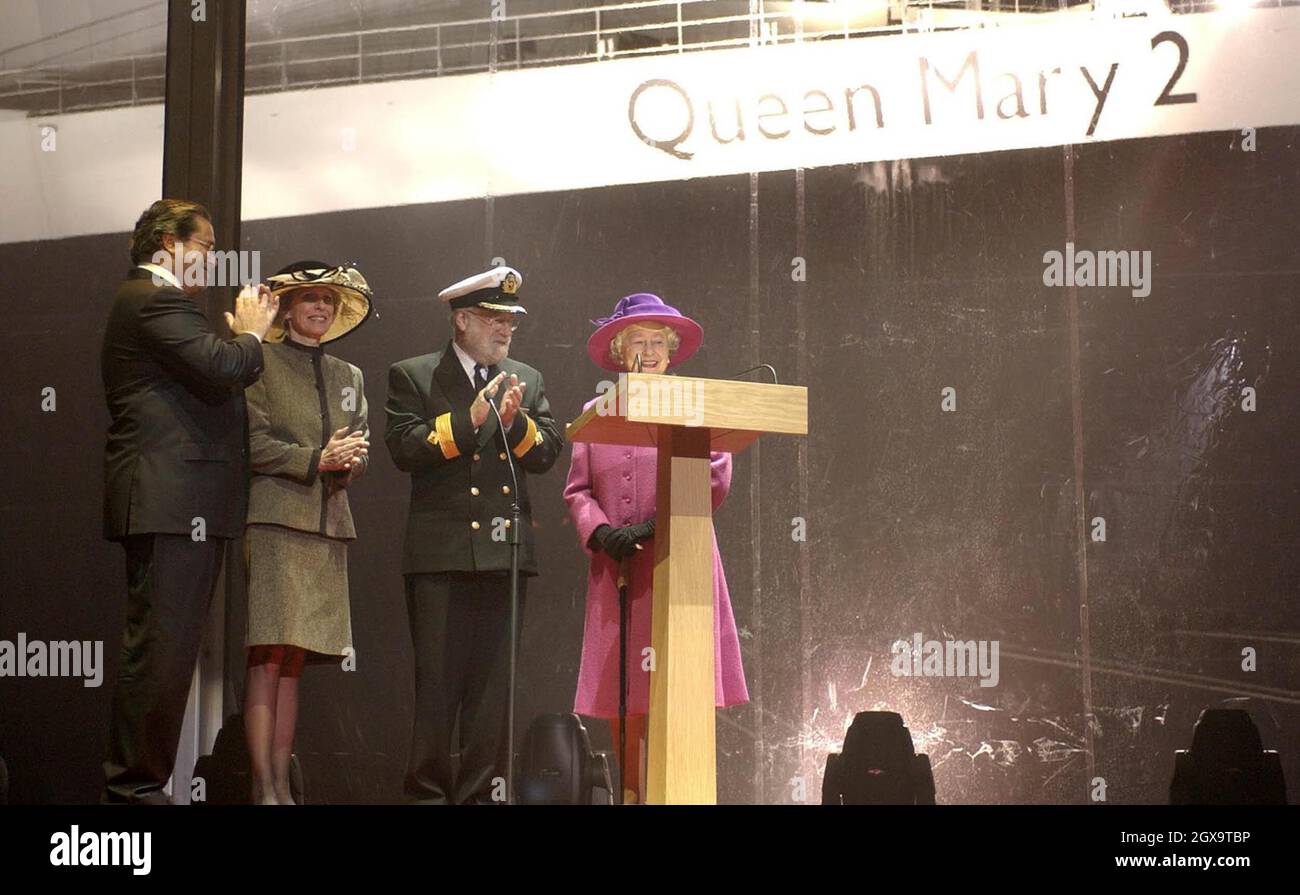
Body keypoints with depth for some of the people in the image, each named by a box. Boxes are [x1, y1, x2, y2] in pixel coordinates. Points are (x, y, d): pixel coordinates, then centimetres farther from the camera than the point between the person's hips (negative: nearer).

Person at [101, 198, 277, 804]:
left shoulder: (155, 302, 26)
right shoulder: (153, 300, -8)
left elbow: (209, 381, 22)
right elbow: (219, 369, -20)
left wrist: (243, 336, 13)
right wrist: (250, 334, -2)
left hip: (178, 503, 11)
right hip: (171, 501, -11)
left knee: (165, 651, 11)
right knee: (161, 648, -11)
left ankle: (134, 781, 14)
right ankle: (133, 784, -9)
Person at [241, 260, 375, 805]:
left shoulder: (349, 377, 22)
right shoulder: (262, 363, 4)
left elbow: (360, 453, 16)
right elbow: (255, 442, -5)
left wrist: (346, 462, -6)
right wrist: (316, 460, -13)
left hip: (328, 525, 5)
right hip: (277, 520, -5)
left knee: (293, 661, 4)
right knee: (269, 657, -11)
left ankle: (281, 786, 2)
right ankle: (264, 790, -14)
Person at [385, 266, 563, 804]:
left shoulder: (527, 381, 16)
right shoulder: (412, 376, 4)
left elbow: (548, 453, 7)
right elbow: (403, 448, -8)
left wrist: (515, 422, -11)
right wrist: (467, 421, -15)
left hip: (505, 552, 4)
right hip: (441, 554, -4)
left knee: (493, 681, 7)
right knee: (438, 681, -2)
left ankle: (481, 790, 12)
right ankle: (427, 791, 4)